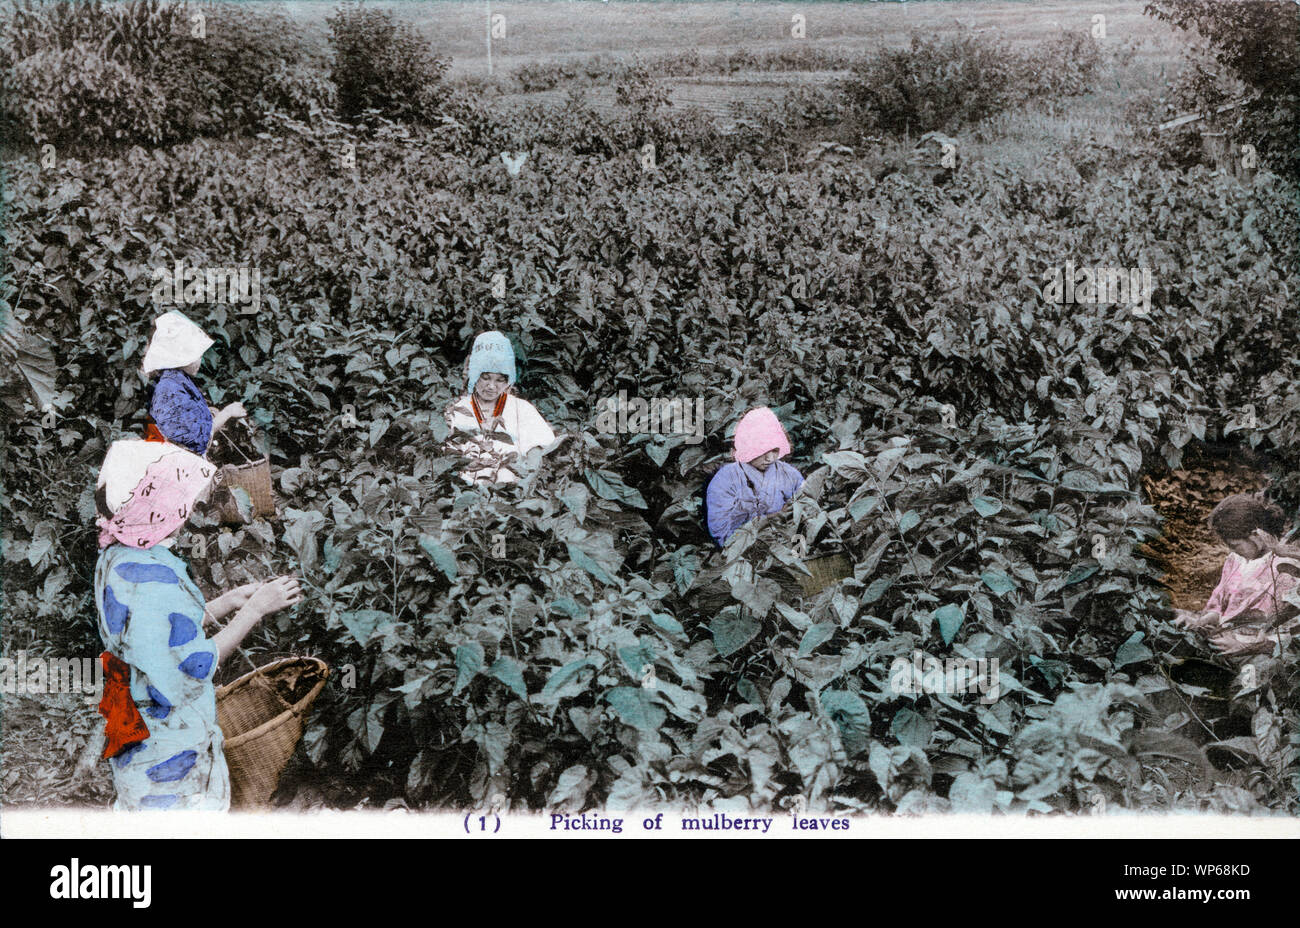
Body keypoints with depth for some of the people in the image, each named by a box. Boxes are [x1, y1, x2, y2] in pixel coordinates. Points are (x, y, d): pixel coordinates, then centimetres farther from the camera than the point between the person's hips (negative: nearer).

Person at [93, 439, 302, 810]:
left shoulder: (116, 557, 1)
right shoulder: (151, 577, -30)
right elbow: (195, 666, -24)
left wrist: (228, 602, 7)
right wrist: (255, 609, -17)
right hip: (168, 748, -9)